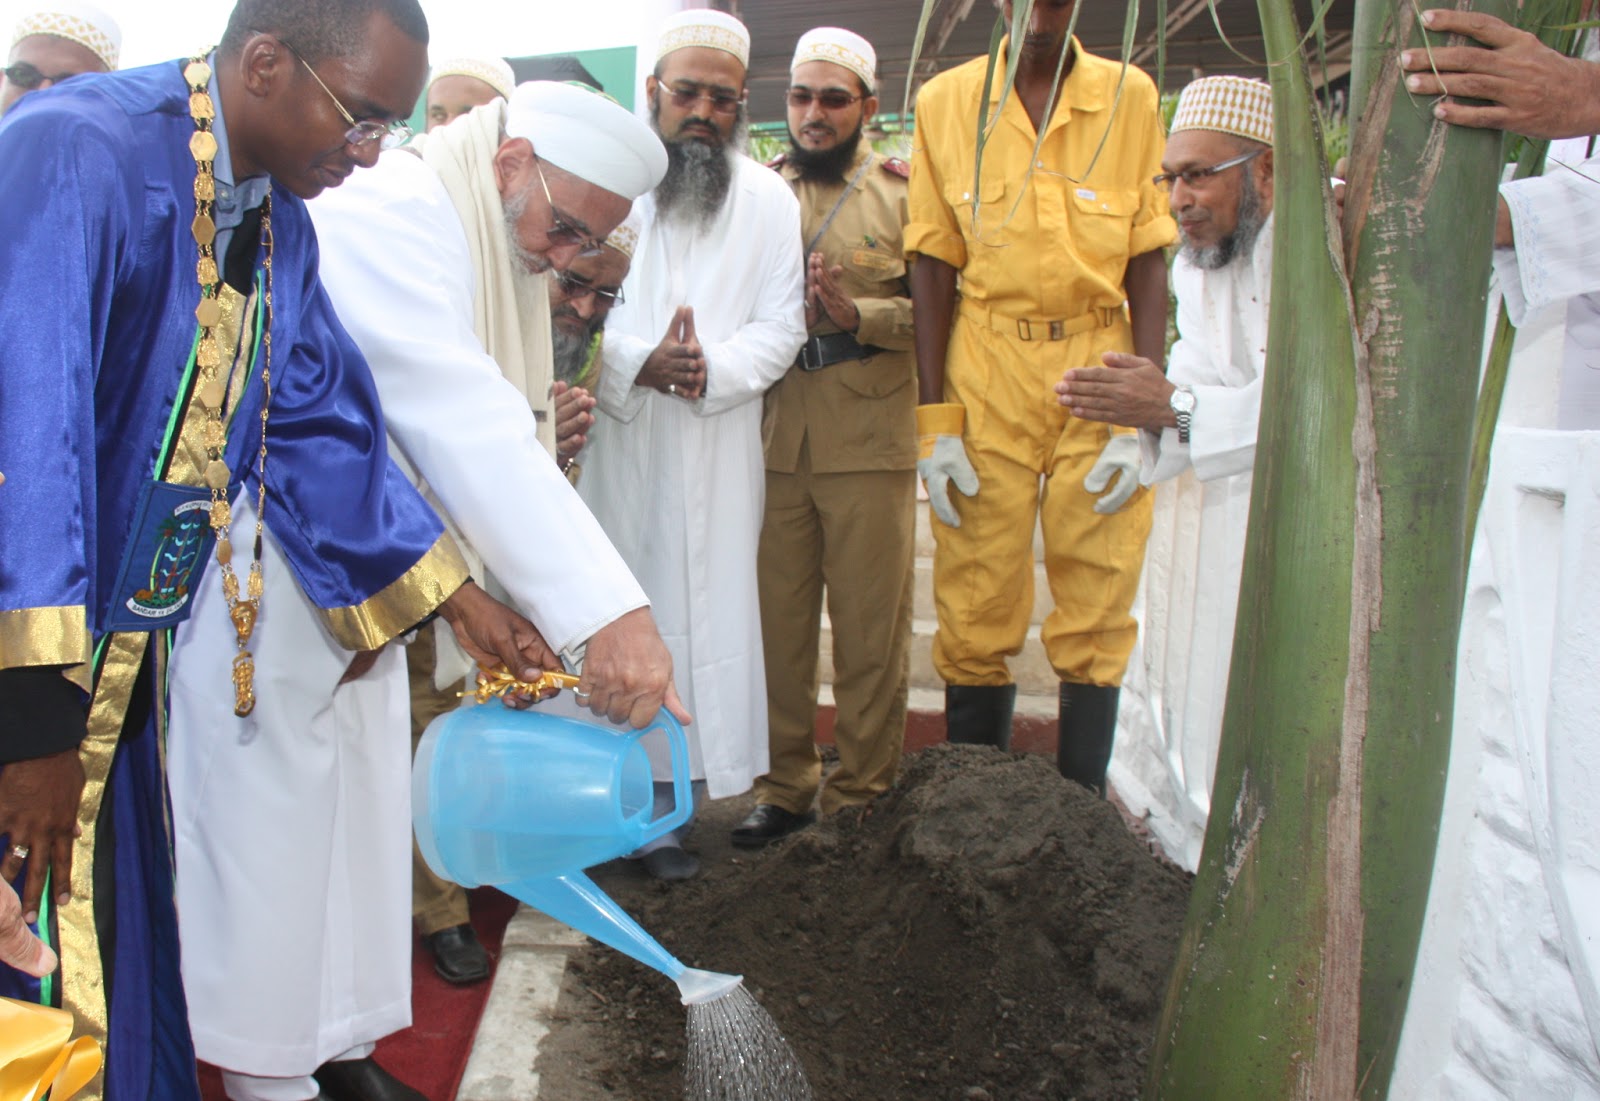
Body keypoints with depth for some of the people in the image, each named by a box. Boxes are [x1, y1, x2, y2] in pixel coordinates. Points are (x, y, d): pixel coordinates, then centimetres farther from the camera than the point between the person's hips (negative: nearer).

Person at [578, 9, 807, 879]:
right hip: (613, 449, -1)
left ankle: (663, 805, 14)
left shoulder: (769, 200, 7)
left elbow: (781, 326, 2)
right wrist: (640, 361, -18)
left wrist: (713, 371, -15)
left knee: (701, 610, 2)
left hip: (713, 457, 1)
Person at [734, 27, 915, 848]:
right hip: (773, 437, 3)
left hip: (869, 441, -3)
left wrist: (857, 314, -16)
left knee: (869, 627, 3)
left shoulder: (904, 190, 5)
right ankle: (786, 786, 21)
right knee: (777, 619, 7)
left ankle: (863, 796, 17)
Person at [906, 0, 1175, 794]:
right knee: (975, 611, 2)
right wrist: (934, 423, -2)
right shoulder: (945, 102, 6)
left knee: (1097, 613, 2)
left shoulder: (1130, 96, 6)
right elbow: (932, 266, 5)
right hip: (985, 376, 0)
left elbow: (1148, 262, 4)